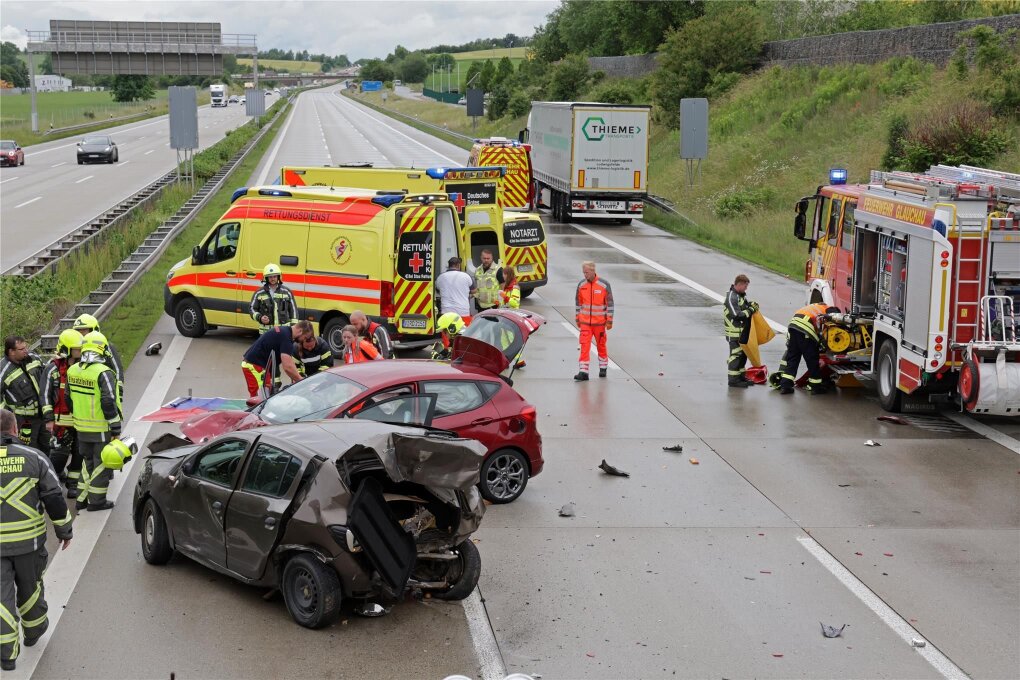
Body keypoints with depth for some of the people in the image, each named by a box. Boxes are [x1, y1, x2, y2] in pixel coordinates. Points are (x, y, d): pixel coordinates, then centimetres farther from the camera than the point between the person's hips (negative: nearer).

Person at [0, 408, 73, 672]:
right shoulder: (33, 457, -4)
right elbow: (54, 499, -3)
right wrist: (65, 530, 9)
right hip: (29, 541, 1)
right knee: (30, 587, 21)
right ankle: (33, 630, 40)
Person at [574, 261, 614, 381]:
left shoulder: (604, 285, -8)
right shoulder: (581, 284, 1)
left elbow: (610, 303, -5)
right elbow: (578, 302, 11)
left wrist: (609, 321, -6)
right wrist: (577, 319, 13)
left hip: (599, 322, -2)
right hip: (585, 321, 2)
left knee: (601, 345, 11)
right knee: (584, 346, -7)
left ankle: (603, 368, 28)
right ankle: (583, 372, -9)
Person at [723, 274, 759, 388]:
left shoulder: (741, 295, 9)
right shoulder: (732, 298, -21)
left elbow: (744, 303, 26)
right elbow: (737, 315, -25)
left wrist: (751, 304, 5)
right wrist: (751, 310, -16)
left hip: (742, 331, 10)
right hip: (734, 333, -10)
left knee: (743, 353, 17)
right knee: (736, 355, -5)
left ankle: (741, 376, 28)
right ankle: (733, 380, 1)